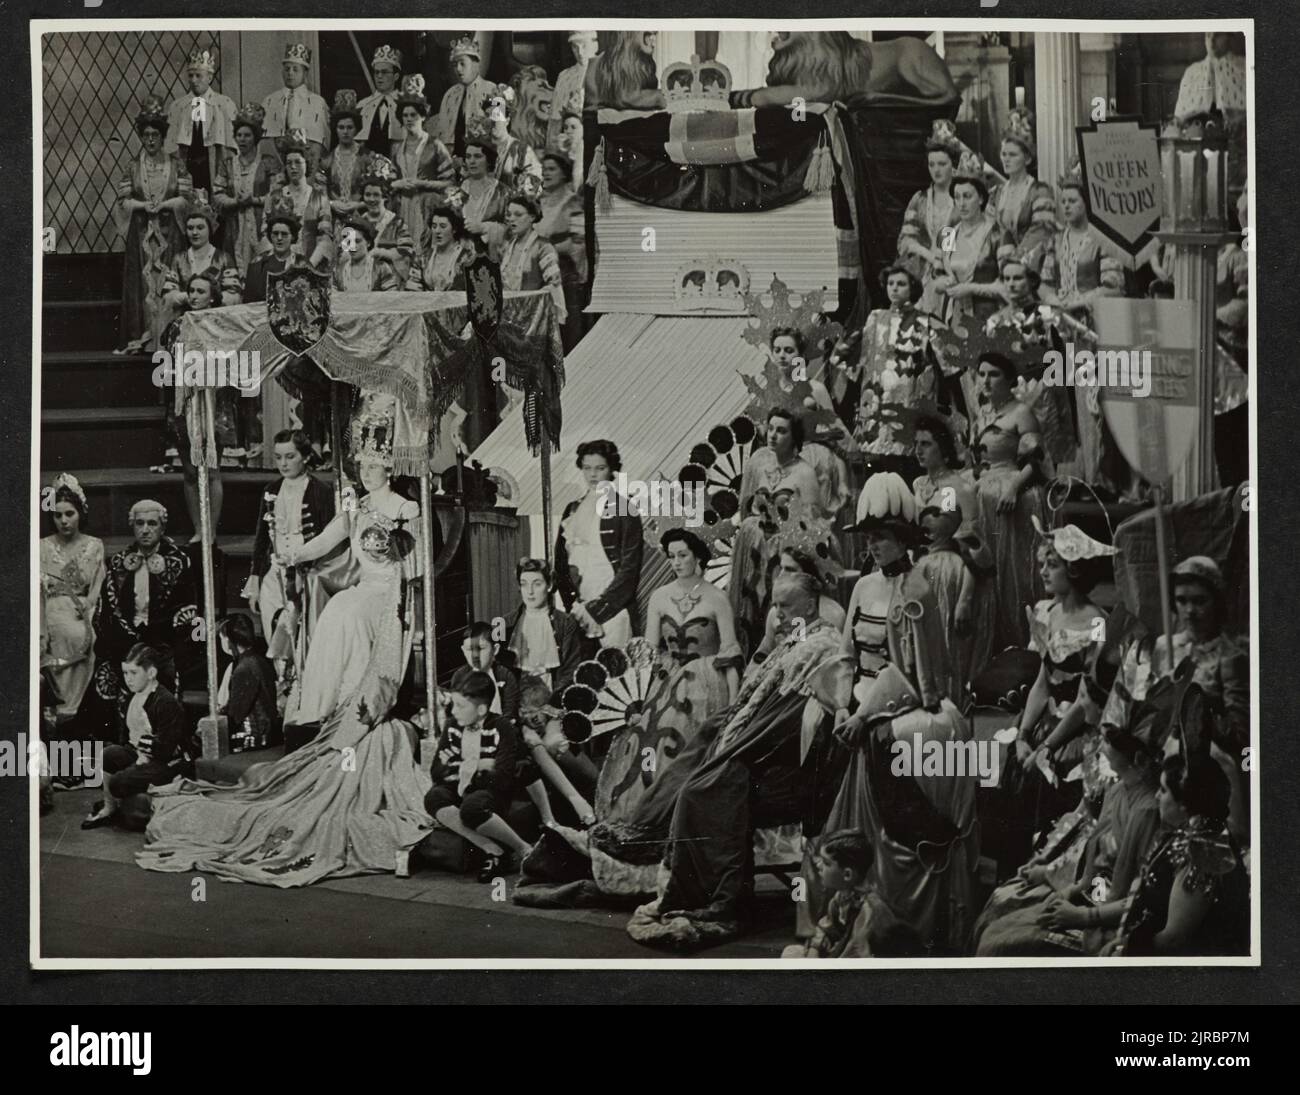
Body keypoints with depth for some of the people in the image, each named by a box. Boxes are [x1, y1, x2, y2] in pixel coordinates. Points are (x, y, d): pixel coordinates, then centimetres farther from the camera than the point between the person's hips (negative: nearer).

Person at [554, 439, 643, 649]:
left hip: (613, 606, -4)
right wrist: (573, 605, -3)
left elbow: (629, 569, -7)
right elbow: (561, 563, 12)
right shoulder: (572, 510, 14)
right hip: (580, 610, 4)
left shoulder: (622, 509, -1)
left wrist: (597, 608, -12)